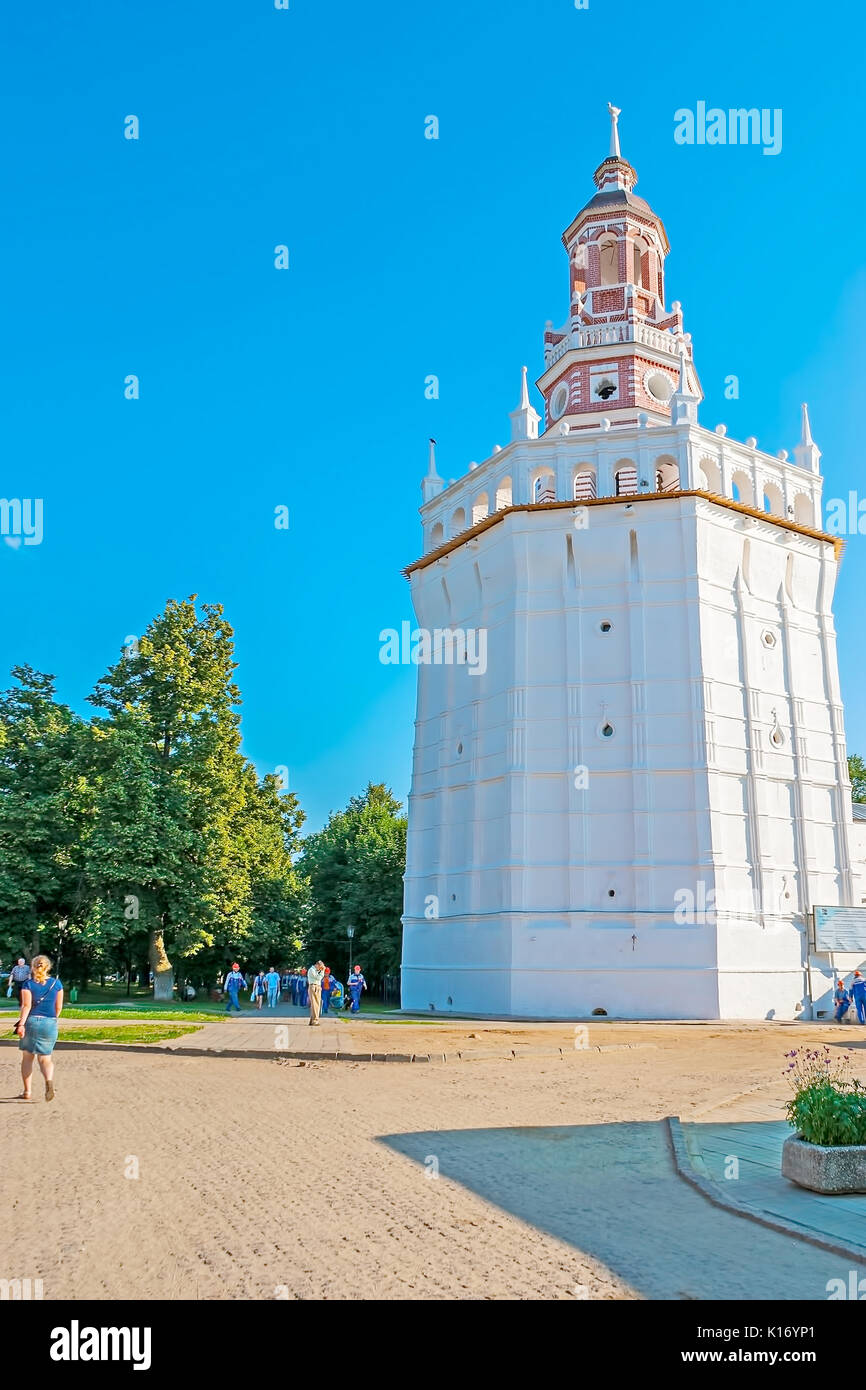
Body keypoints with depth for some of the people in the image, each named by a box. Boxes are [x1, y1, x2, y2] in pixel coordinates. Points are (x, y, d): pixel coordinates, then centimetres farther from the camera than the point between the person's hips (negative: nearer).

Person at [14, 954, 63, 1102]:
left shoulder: (28, 983, -1)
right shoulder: (56, 983, 6)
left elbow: (26, 1006, -12)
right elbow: (59, 1008, 7)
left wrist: (21, 1024, -14)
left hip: (31, 1021, -1)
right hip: (50, 1023, 1)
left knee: (27, 1057, 13)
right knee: (45, 1058, 6)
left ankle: (27, 1091, 15)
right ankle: (49, 1080, -24)